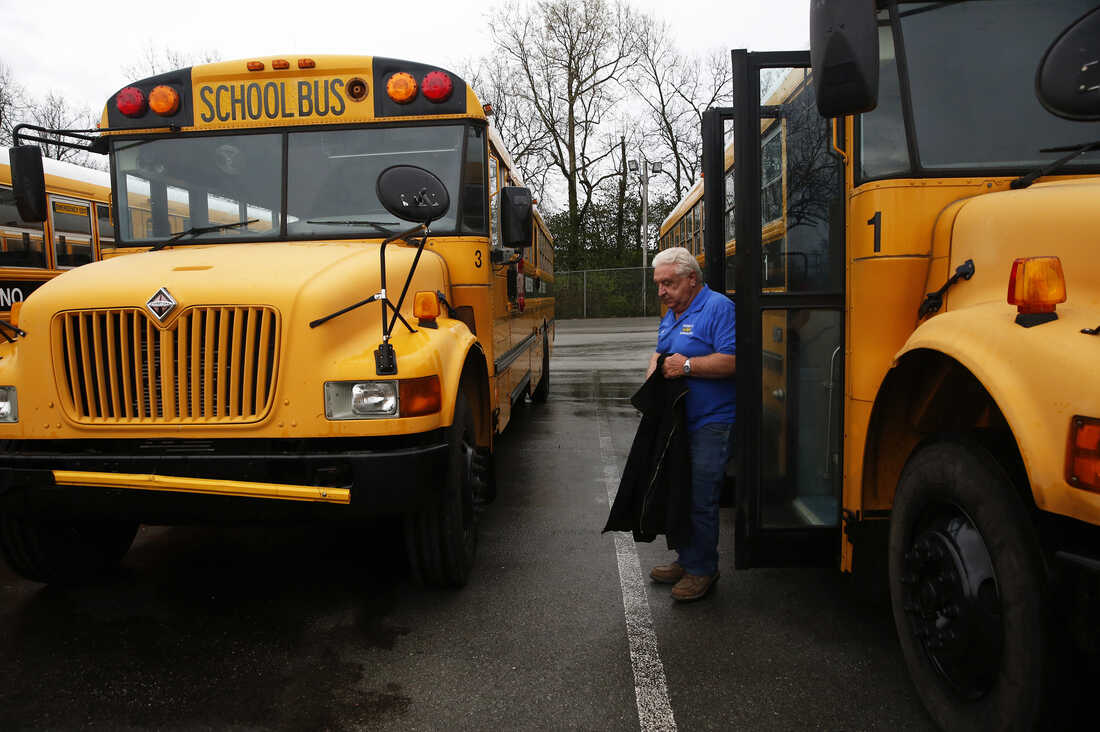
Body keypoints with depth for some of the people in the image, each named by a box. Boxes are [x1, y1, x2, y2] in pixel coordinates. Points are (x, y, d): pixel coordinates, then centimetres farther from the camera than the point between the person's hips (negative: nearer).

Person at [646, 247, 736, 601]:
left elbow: (732, 361, -22)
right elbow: (660, 353, 25)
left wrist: (687, 365, -21)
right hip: (677, 421, 9)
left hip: (712, 423, -9)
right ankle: (687, 560, 31)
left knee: (701, 500, -4)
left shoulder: (719, 307, -13)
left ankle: (703, 571, 11)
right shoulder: (670, 316, 15)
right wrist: (654, 374, 4)